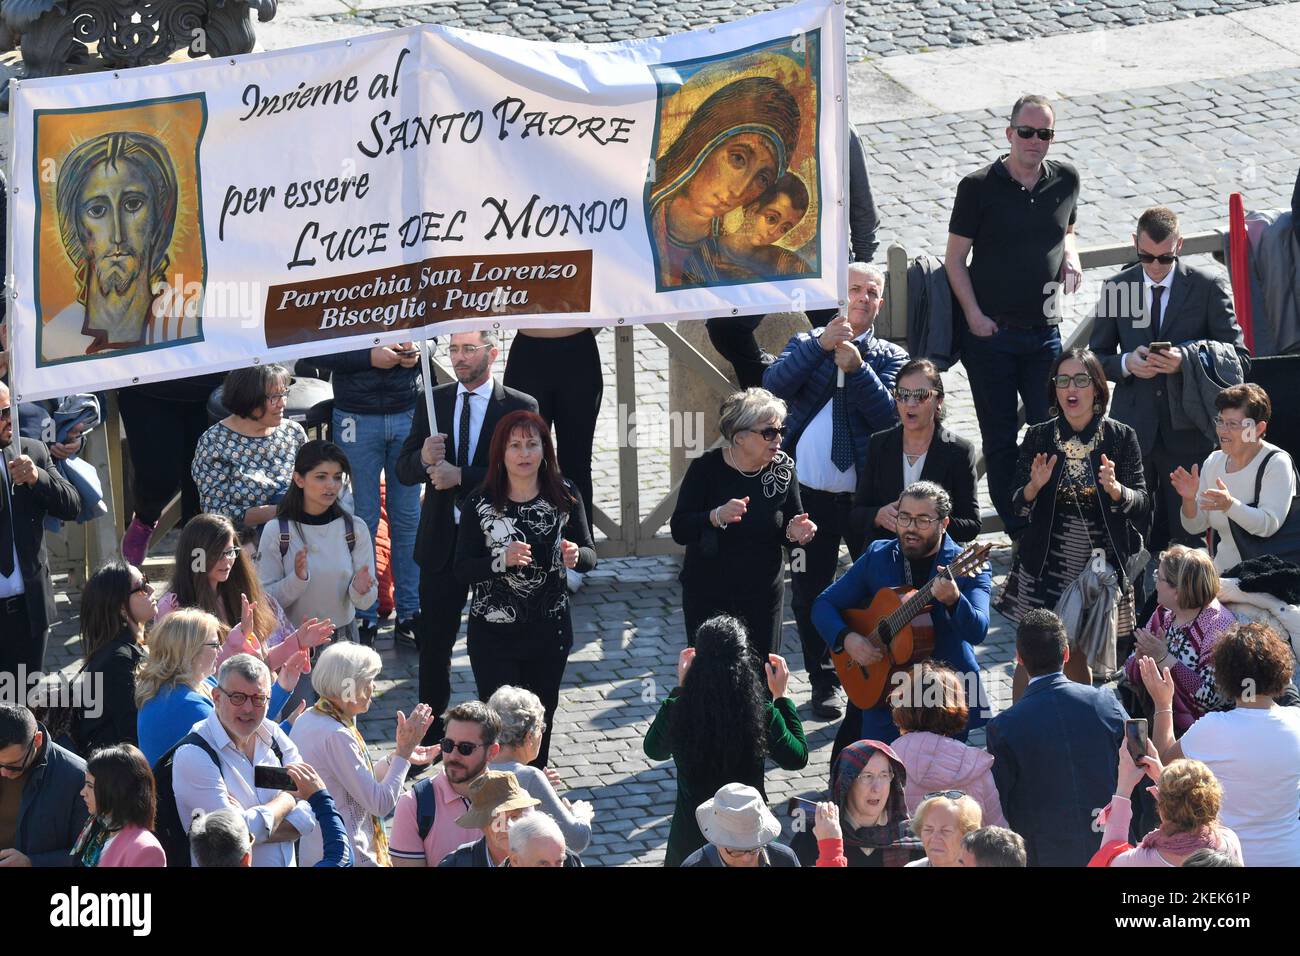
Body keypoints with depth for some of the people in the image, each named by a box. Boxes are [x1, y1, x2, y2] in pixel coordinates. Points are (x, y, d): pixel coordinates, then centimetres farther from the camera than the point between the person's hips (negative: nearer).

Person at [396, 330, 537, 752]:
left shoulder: (520, 407, -4)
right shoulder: (432, 402, 6)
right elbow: (403, 471, 5)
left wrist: (461, 476, -21)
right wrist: (424, 458, -18)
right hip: (441, 540, 3)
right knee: (434, 641, 5)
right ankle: (430, 730, 14)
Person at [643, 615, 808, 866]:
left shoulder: (677, 711, -19)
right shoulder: (762, 715, -21)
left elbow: (654, 750, 4)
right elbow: (798, 758, -2)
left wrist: (680, 687, 8)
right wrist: (781, 696, 5)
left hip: (691, 836, 1)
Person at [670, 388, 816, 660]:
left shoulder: (782, 470, -2)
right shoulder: (706, 469, -11)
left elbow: (792, 525, 9)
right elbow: (679, 530, -16)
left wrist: (795, 532, -15)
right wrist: (717, 516, -33)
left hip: (762, 595, 2)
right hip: (707, 594, -2)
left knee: (760, 671, 2)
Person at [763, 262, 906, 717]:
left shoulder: (889, 356, 4)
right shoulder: (806, 345, 9)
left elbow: (891, 416, -12)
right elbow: (774, 384, -11)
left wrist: (857, 368, -21)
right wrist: (821, 345, -19)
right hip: (810, 495, 2)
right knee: (809, 593, 9)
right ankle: (823, 683, 22)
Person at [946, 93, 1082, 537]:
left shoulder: (1065, 180, 4)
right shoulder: (979, 187, -6)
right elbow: (955, 259, -2)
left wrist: (1070, 256, 0)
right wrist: (974, 316, -11)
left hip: (1044, 331, 2)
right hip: (989, 332, -2)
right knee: (1001, 441, 4)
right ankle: (1020, 537, 13)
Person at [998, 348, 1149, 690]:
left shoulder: (1121, 437, -3)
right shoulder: (1038, 438, 0)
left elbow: (1142, 505, -4)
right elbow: (1016, 506, 1)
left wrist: (1115, 489, -25)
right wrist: (1034, 487, -20)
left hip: (1099, 567, 0)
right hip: (1045, 567, 0)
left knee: (1079, 661, 7)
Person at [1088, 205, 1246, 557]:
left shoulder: (1208, 287, -1)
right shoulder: (1116, 287, 6)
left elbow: (1237, 356, -3)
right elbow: (1096, 357, 11)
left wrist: (1186, 358, -20)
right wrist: (1126, 363, -12)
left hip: (1186, 433, -2)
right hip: (1133, 431, 2)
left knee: (1185, 536, 2)